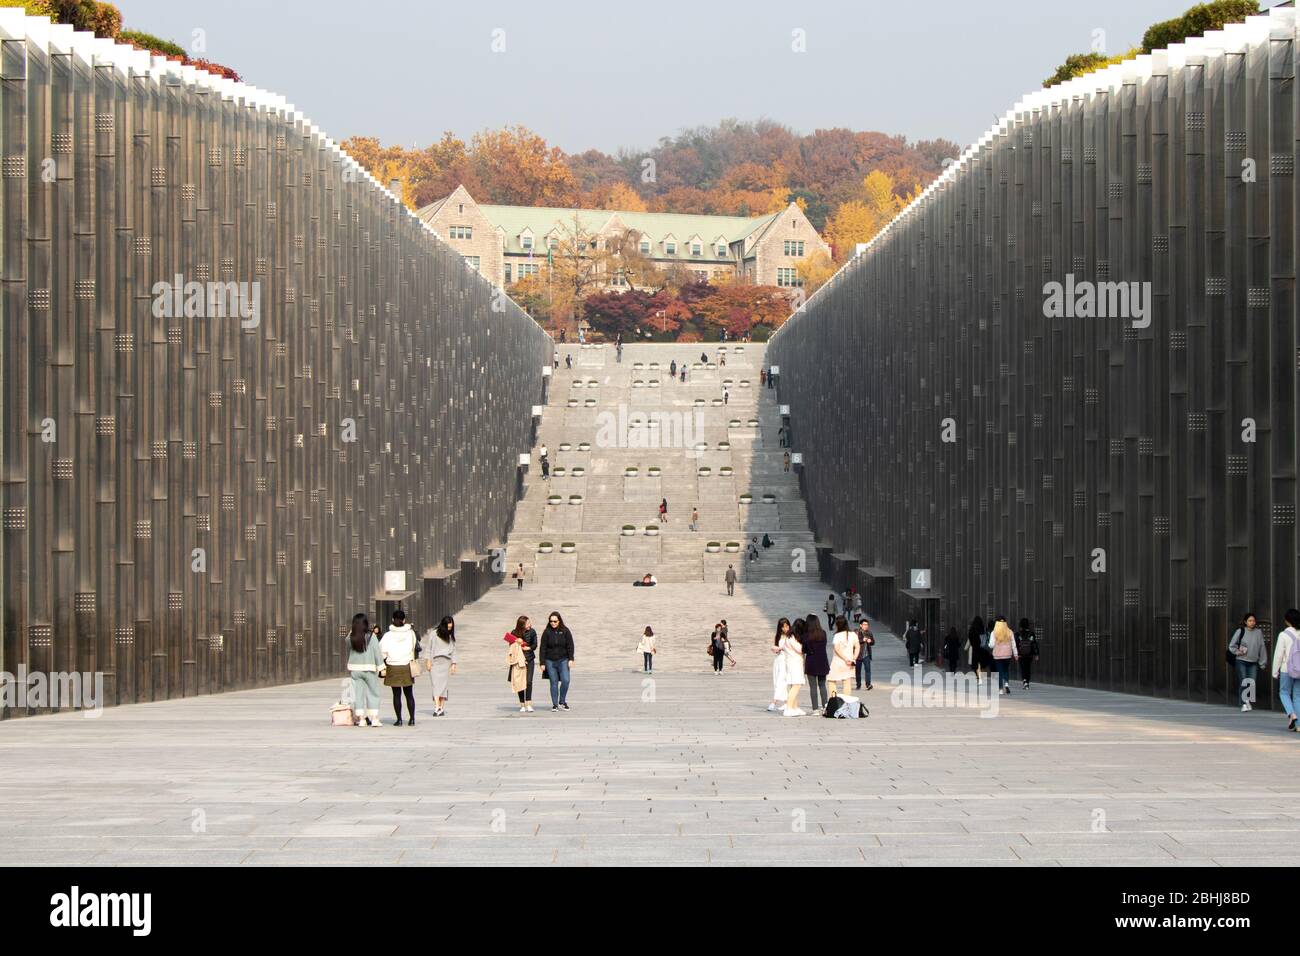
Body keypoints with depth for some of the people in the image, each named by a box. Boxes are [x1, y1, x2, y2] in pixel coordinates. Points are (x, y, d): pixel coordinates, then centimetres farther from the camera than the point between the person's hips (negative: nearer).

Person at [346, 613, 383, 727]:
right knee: (373, 693, 6)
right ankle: (374, 719, 2)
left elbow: (348, 652, 10)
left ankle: (361, 719, 5)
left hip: (354, 668, 2)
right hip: (369, 668, -2)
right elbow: (377, 653, -8)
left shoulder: (350, 638, -1)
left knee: (358, 693, 7)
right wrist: (380, 666, -4)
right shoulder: (371, 637, -9)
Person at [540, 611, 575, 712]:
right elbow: (543, 648, 2)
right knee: (554, 683, 1)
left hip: (563, 660, 0)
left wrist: (571, 659, -5)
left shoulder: (565, 631, 1)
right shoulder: (547, 632, 0)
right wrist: (542, 663, -1)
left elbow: (570, 646, 3)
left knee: (565, 681, -12)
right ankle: (555, 704, 8)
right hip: (550, 661, 0)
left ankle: (562, 702, 6)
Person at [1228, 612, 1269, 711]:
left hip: (1254, 662, 3)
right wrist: (1237, 652, -12)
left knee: (1253, 683, 1)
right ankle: (1244, 703, -6)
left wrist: (1263, 662, 6)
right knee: (1243, 683, -8)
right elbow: (1231, 646, 5)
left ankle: (1250, 703, 15)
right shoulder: (1241, 631, -1)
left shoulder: (1259, 632, 4)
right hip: (1241, 661, -3)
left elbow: (1262, 648, 8)